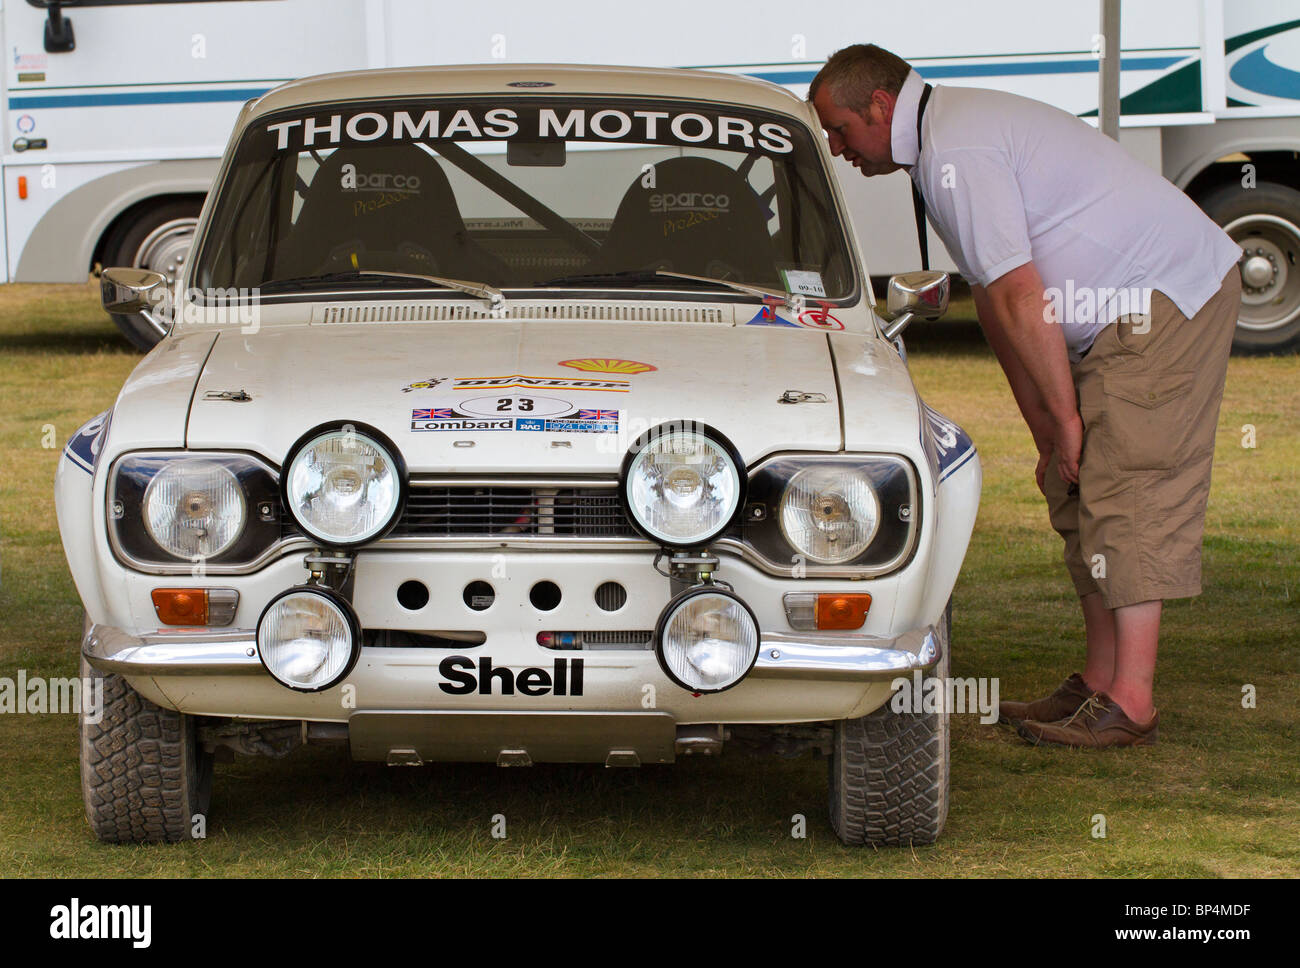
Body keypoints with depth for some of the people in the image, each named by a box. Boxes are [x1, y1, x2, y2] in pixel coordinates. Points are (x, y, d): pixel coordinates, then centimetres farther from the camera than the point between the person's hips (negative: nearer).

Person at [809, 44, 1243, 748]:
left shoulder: (956, 154, -19)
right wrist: (1044, 426, 16)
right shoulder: (948, 141, 15)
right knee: (1079, 492, 12)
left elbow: (1021, 299, -20)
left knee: (1126, 497, -12)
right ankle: (1100, 682, 16)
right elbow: (995, 300, 17)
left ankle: (1129, 706, -12)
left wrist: (1064, 418, -12)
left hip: (1166, 301, -11)